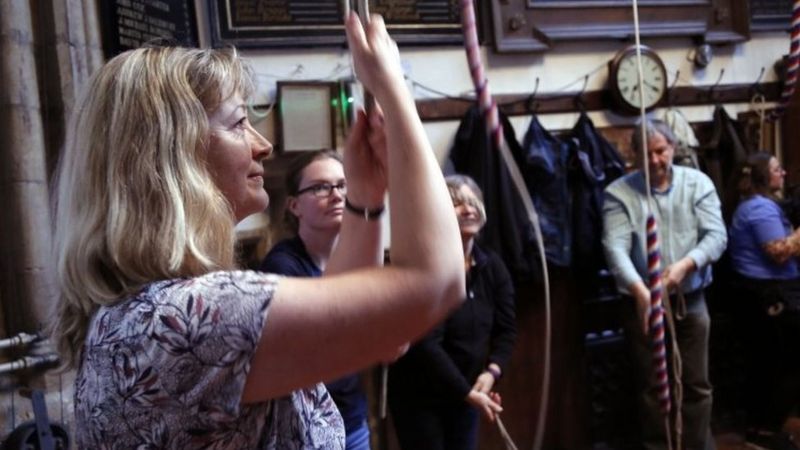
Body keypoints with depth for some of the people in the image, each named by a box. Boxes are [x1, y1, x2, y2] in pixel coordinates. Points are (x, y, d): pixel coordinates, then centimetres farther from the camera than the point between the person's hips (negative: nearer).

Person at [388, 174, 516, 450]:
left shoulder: (493, 266, 0)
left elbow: (506, 329, 3)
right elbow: (425, 344, -23)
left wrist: (492, 371, -14)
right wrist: (467, 392, -21)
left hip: (465, 392, 6)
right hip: (418, 395, -6)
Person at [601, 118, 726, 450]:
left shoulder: (698, 183, 0)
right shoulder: (618, 193, -7)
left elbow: (716, 235, -8)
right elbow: (615, 247, -18)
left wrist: (686, 264, -26)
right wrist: (639, 289, -33)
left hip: (690, 301, 2)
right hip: (643, 303, -2)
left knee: (697, 383, 12)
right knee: (652, 386, 10)